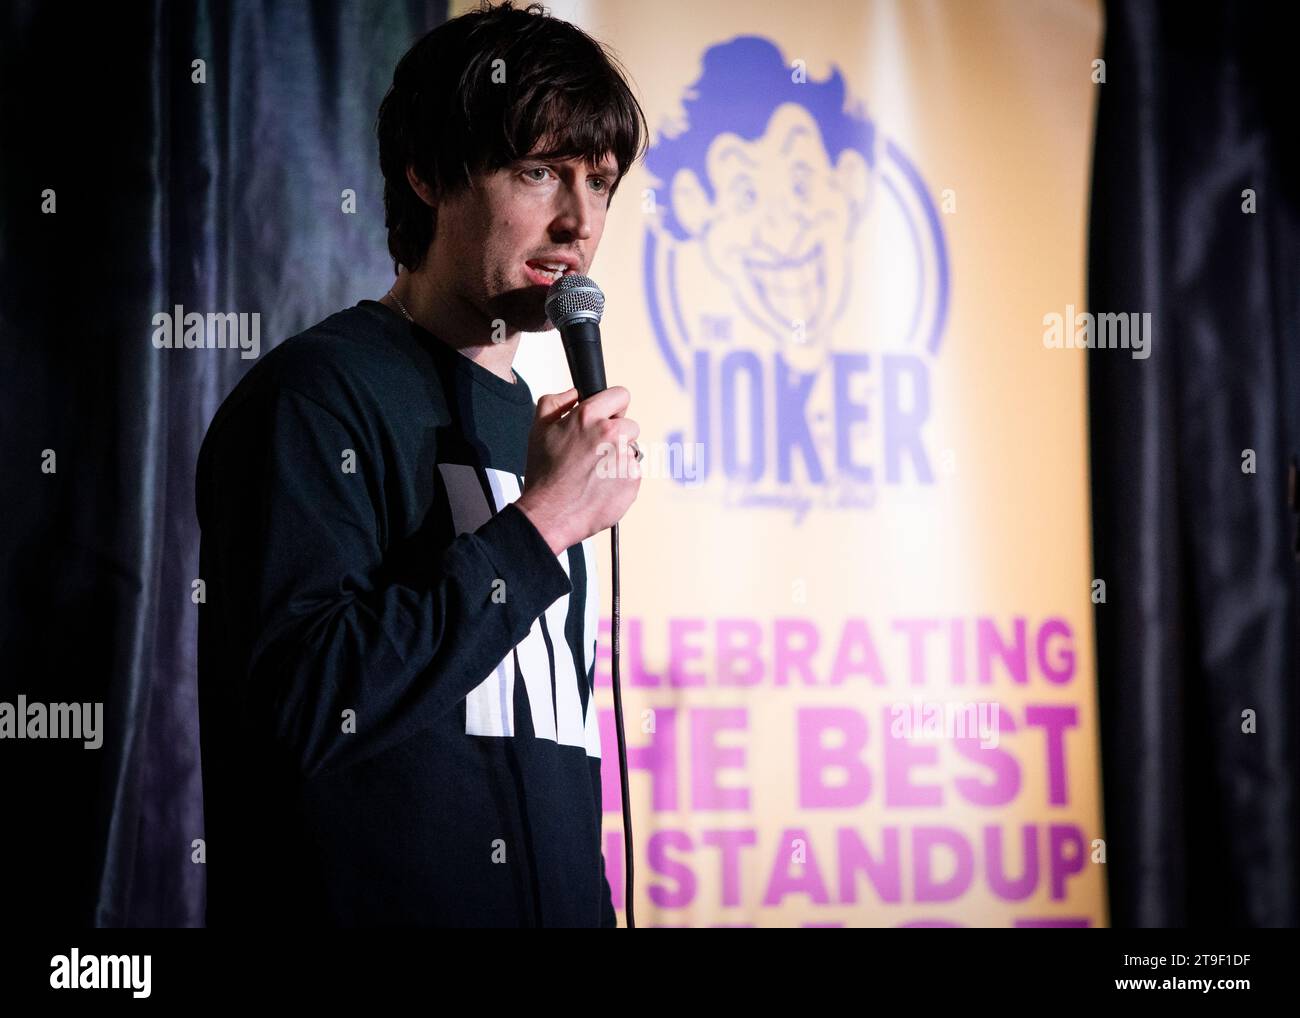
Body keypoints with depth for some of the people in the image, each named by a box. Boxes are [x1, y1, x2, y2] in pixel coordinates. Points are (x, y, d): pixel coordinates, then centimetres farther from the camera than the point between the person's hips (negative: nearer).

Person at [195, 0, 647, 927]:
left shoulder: (530, 425, 13)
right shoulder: (319, 394, -10)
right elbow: (303, 708, -22)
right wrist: (541, 522, -17)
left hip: (559, 902, 7)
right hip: (376, 902, -7)